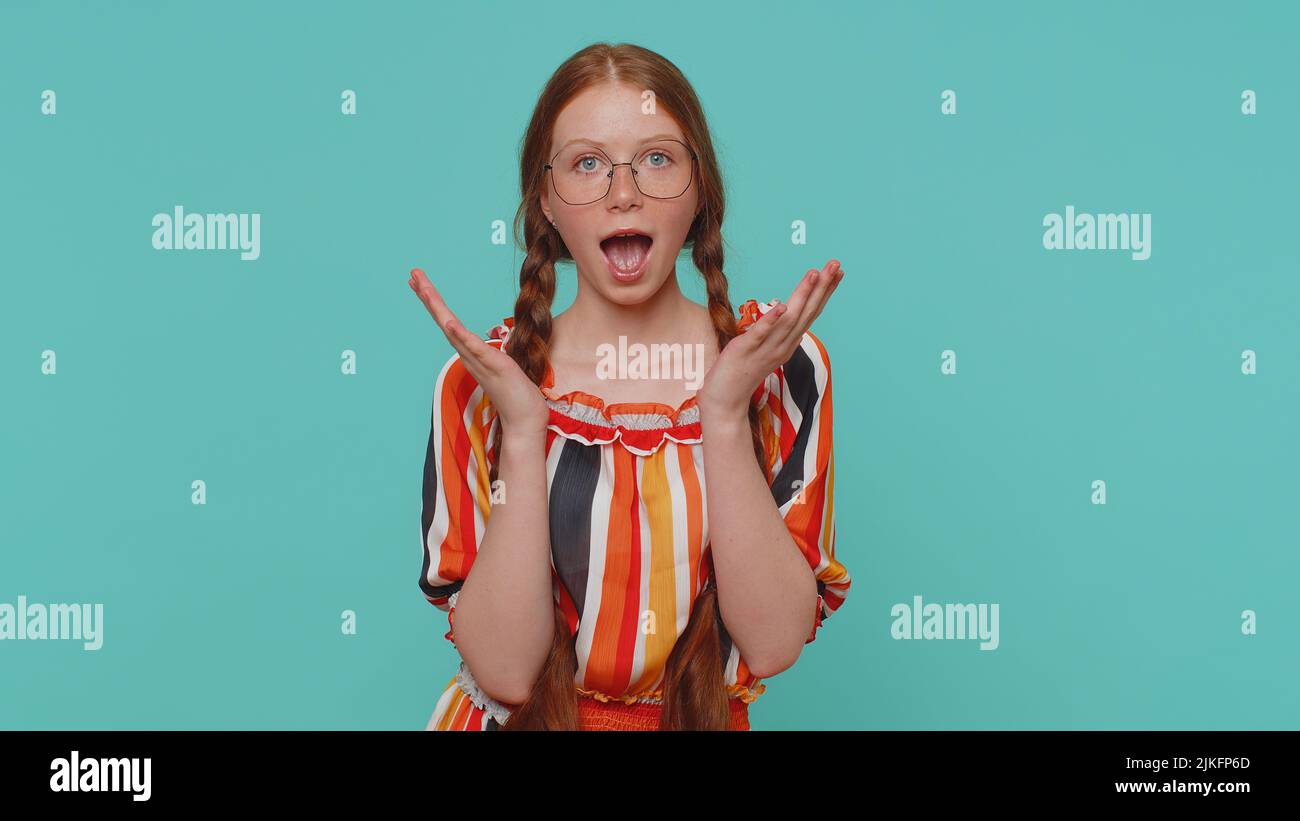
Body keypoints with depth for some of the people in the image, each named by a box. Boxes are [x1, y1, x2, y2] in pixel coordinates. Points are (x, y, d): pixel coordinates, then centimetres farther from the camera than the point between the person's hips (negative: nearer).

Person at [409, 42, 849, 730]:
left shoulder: (784, 364, -4)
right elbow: (504, 671, -11)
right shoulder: (478, 381, -5)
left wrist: (724, 414, -17)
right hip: (526, 721, 0)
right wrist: (523, 432, -18)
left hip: (703, 718, 1)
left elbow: (774, 644, -11)